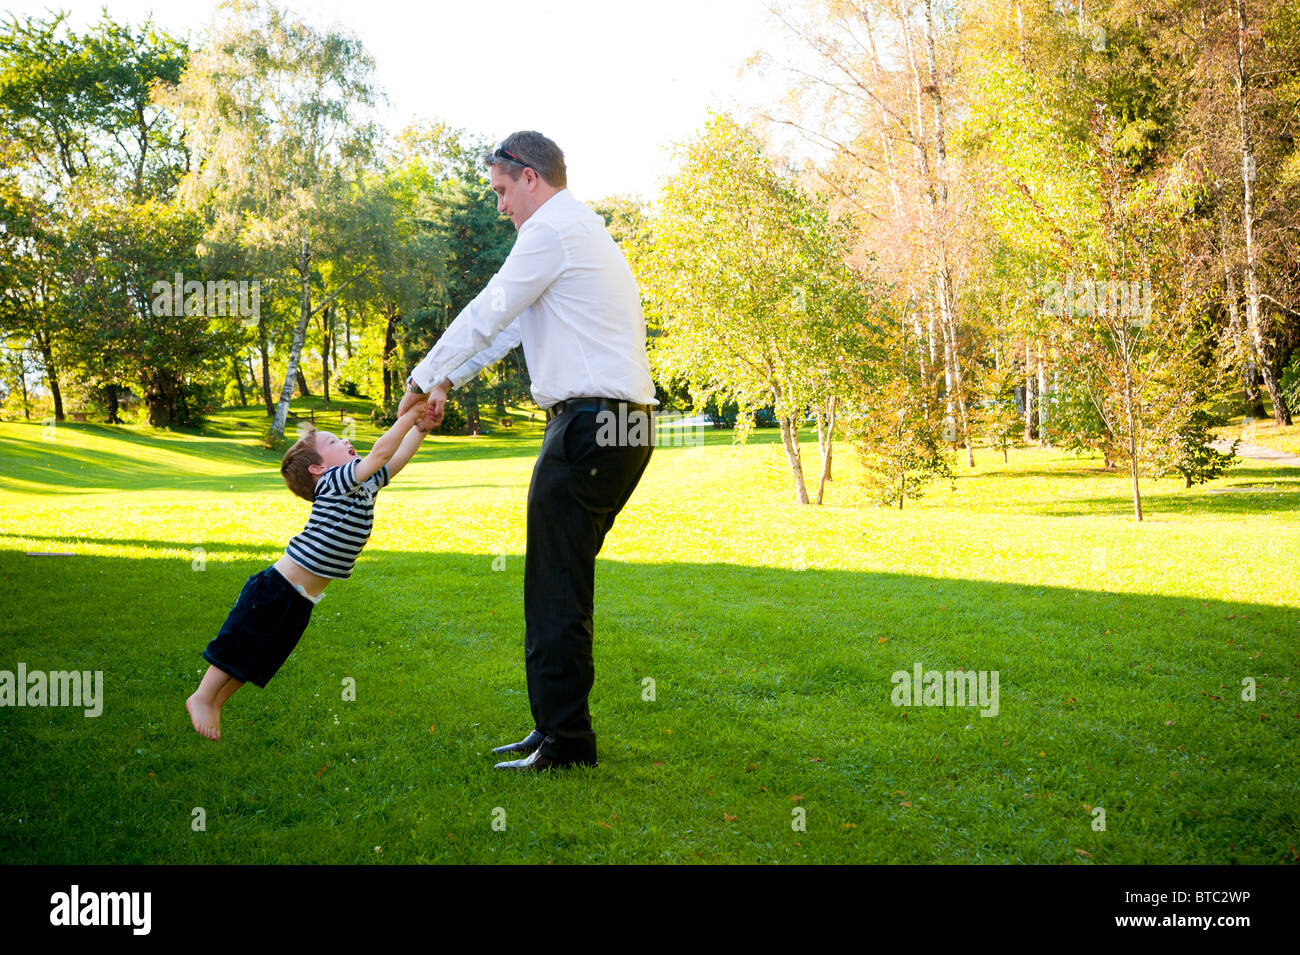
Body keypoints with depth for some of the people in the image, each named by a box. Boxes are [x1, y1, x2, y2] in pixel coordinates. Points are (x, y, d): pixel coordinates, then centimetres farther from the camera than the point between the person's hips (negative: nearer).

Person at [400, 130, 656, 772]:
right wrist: (448, 381, 31)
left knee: (556, 589, -6)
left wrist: (424, 378, 9)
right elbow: (509, 323, 30)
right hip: (622, 428, 10)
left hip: (590, 425, -10)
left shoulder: (551, 228, -6)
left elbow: (488, 313, -3)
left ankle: (565, 742, 0)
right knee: (562, 584, 13)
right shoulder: (583, 230, 26)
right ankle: (557, 729, 20)